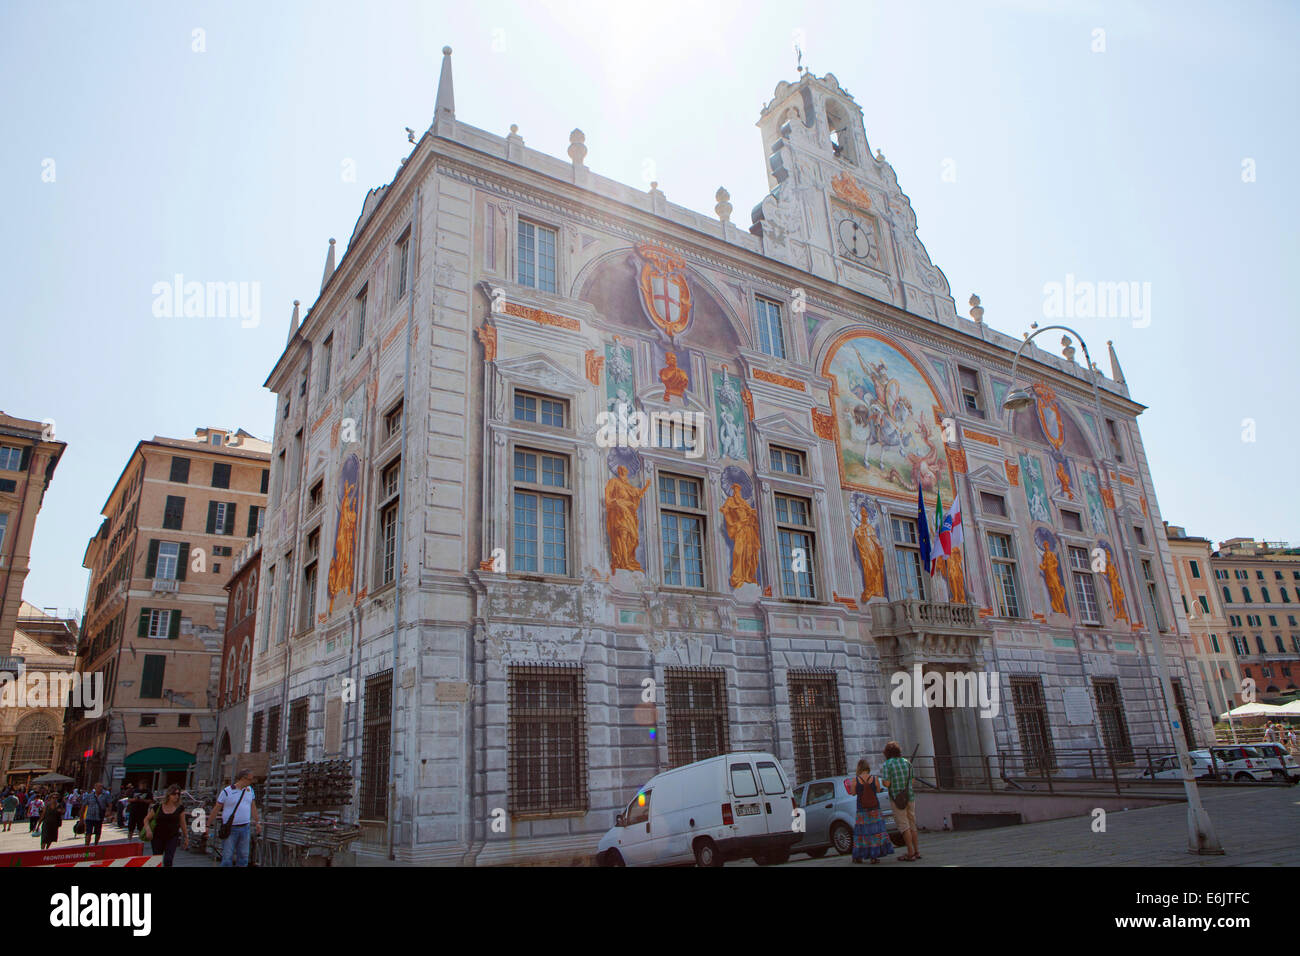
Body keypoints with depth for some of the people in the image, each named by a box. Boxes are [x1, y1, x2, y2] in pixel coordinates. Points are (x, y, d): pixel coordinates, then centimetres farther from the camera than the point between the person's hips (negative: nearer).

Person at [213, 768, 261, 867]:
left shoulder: (250, 789, 8)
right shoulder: (227, 791, -7)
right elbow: (216, 809, -2)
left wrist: (257, 823, 18)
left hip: (245, 828, 5)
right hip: (230, 829, -5)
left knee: (243, 856, 8)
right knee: (227, 857, -3)